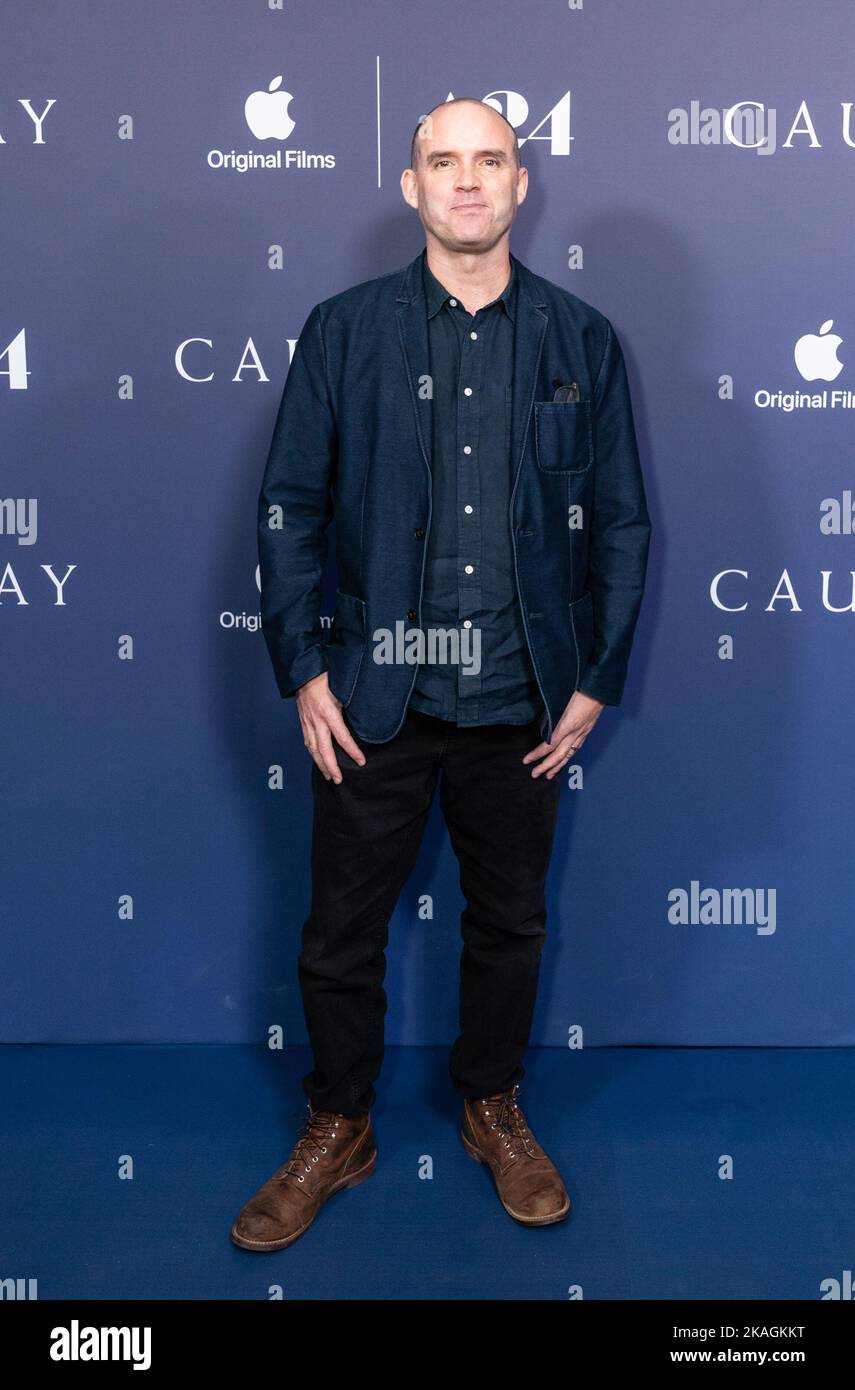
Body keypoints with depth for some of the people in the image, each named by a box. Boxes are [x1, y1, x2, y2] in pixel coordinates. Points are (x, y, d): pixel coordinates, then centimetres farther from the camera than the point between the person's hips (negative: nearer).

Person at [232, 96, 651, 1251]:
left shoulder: (582, 341, 4)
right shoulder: (343, 331, 2)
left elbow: (622, 524, 5)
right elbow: (289, 507, 1)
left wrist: (597, 681, 0)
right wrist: (303, 670, -5)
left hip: (523, 700, 1)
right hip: (376, 696, 0)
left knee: (510, 922, 15)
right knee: (341, 930, 8)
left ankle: (493, 1107, 39)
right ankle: (338, 1131, 31)